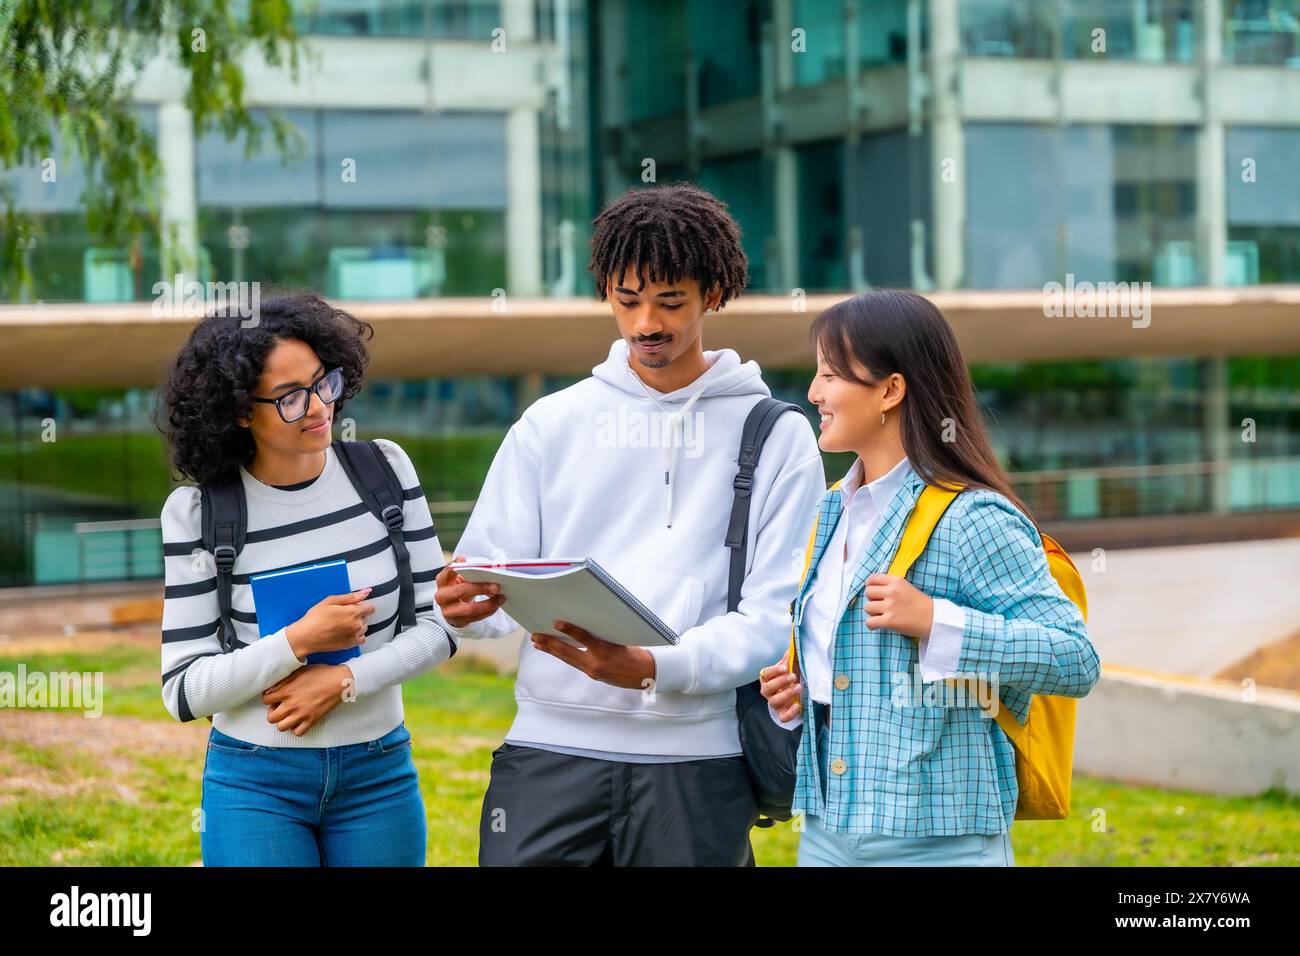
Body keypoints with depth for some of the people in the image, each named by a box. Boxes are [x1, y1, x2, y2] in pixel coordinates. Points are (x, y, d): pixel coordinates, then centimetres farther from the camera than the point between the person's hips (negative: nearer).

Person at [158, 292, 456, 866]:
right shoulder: (197, 513, -9)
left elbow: (438, 623, 0)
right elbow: (183, 691, -8)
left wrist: (343, 680, -14)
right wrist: (299, 641, -20)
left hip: (379, 773, 2)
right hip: (255, 783, -2)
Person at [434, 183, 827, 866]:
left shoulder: (777, 436, 3)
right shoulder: (552, 424, 10)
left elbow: (776, 616, -6)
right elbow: (493, 575, 7)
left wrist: (652, 668, -21)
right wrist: (465, 606, -17)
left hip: (697, 760, -1)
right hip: (551, 749, 1)